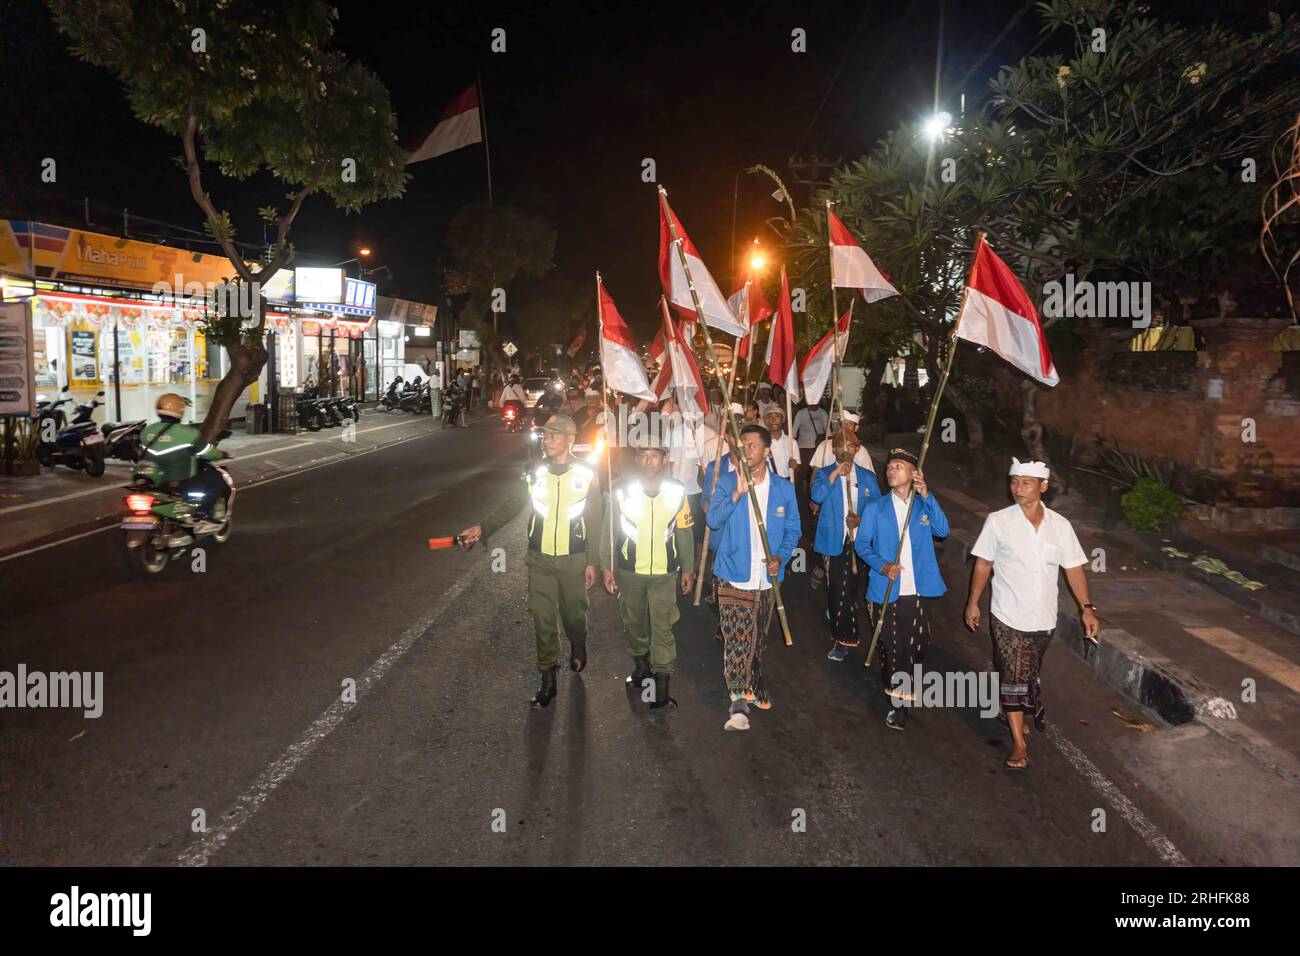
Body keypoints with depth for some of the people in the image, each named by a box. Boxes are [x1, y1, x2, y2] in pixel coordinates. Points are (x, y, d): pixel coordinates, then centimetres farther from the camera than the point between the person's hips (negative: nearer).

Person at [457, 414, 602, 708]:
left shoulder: (585, 476, -6)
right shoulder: (534, 475, -1)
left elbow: (594, 523, -2)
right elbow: (509, 507, -5)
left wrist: (592, 562, -3)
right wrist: (482, 528, -20)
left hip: (574, 559, -1)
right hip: (540, 559, 1)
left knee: (574, 612, 14)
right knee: (542, 618, 3)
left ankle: (578, 645, 46)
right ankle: (548, 678, 14)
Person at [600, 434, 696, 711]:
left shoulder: (677, 492, -5)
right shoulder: (621, 491, -7)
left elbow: (685, 533, 3)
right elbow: (609, 531, 0)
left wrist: (688, 568, 7)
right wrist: (607, 566, -1)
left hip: (664, 573, -1)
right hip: (629, 572, 1)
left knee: (662, 627, -5)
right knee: (633, 623, 17)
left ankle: (661, 687, 1)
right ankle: (640, 664, 40)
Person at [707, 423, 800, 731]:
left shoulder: (784, 488, 4)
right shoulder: (727, 482, -2)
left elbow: (792, 530, 8)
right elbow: (714, 520, -13)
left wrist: (780, 558, -9)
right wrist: (738, 492, -24)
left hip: (767, 578, 3)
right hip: (734, 577, -3)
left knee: (757, 639, 17)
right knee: (737, 639, -13)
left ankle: (754, 683, 37)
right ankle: (738, 702, -13)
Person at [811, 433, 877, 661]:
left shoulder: (868, 477, 9)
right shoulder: (824, 473, 3)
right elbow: (817, 496, -17)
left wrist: (862, 519, -12)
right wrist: (835, 474, -23)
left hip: (860, 540, 2)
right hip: (834, 540, -2)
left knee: (855, 588, 8)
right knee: (837, 589, -3)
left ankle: (843, 637, 23)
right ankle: (843, 638, 15)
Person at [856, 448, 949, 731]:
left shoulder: (925, 506, 6)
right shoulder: (875, 508, 3)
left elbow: (942, 530, -12)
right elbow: (863, 544, 1)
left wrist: (926, 496, -20)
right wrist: (882, 566, -17)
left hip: (917, 589, 1)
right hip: (886, 590, -1)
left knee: (919, 643, 7)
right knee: (891, 646, 4)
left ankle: (907, 686, 33)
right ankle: (898, 702, 20)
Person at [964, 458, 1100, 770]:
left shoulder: (1060, 525, -1)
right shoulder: (998, 521, -8)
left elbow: (1073, 568, 2)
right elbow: (983, 563, -1)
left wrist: (1087, 607, -5)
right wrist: (973, 602, 1)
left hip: (1044, 617, 3)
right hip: (1008, 617, -2)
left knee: (1031, 673, 18)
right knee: (1013, 676, -2)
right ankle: (1019, 743, 7)